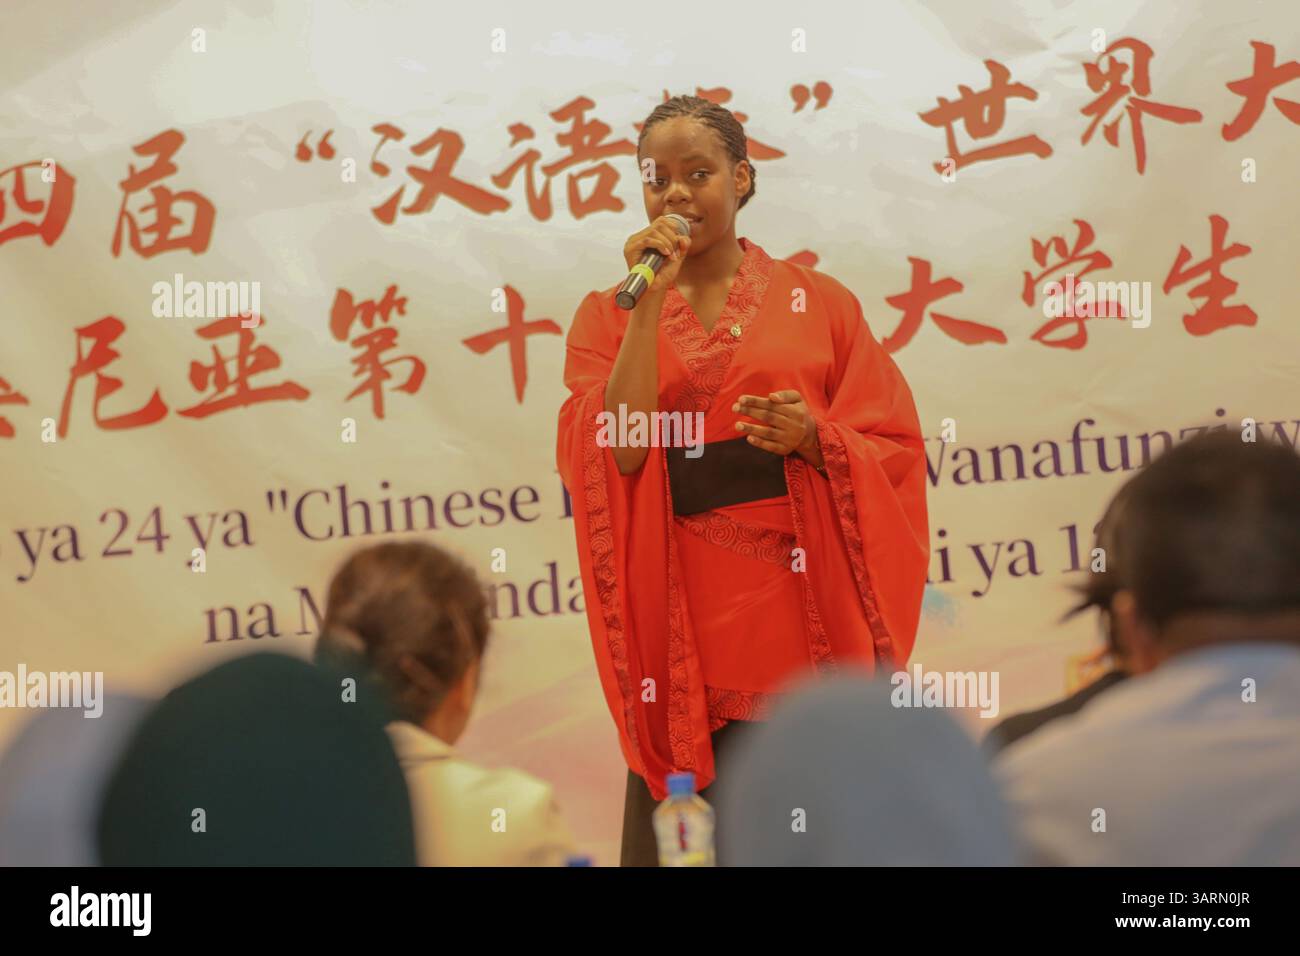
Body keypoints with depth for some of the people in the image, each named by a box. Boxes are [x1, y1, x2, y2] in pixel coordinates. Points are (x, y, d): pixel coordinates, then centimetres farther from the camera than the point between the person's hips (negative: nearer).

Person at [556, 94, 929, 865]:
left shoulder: (819, 303, 7)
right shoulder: (610, 316, 8)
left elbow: (894, 455, 6)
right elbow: (615, 454, -8)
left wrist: (815, 439, -14)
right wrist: (650, 303, -9)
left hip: (807, 621, 0)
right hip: (683, 628, 0)